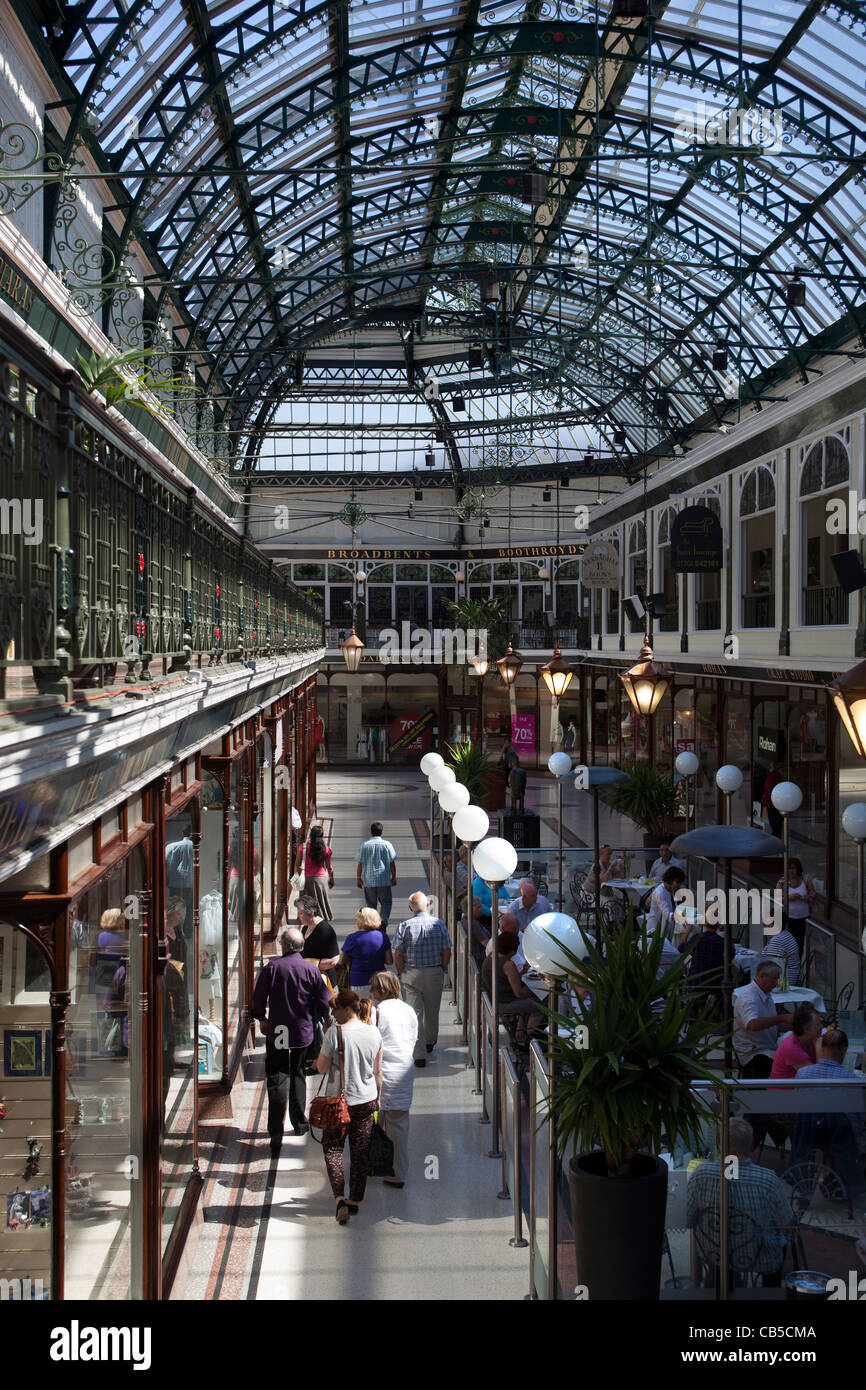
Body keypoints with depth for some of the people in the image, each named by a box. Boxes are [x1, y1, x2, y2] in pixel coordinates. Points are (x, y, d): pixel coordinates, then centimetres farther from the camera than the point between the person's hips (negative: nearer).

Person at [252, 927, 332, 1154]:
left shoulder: (271, 967, -11)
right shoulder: (311, 969, -9)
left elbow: (258, 998, -2)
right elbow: (324, 1002, -3)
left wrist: (261, 1019, 15)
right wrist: (322, 1021, 16)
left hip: (276, 1031, -1)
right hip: (304, 1032, 1)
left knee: (276, 1080, 2)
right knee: (298, 1076, 19)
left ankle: (276, 1133, -6)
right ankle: (299, 1123, 27)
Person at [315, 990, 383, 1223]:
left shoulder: (335, 1032, -17)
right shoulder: (374, 1033, -1)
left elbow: (322, 1068, -11)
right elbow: (377, 1071, 7)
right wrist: (377, 1097, 18)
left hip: (339, 1101, -4)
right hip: (367, 1100, 4)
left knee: (332, 1147, 9)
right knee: (361, 1151, 14)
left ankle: (340, 1197, -7)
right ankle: (355, 1200, 20)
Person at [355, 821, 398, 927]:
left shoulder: (364, 845, -2)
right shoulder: (387, 845, -4)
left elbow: (360, 863, -1)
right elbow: (392, 863, -2)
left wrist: (359, 878, 7)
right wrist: (394, 877, 7)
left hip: (368, 880, 1)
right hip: (384, 880, -1)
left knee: (371, 904, 12)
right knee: (386, 902, 8)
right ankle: (383, 920, -13)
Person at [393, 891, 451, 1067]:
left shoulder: (404, 926, -9)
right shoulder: (439, 924, -6)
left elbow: (398, 954, -10)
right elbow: (447, 952, -4)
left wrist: (401, 973, 3)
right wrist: (443, 970, 10)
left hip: (410, 973, -2)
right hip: (434, 973, 2)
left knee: (415, 1013, 1)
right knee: (432, 1011, 21)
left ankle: (419, 1054, -3)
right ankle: (430, 1042, 42)